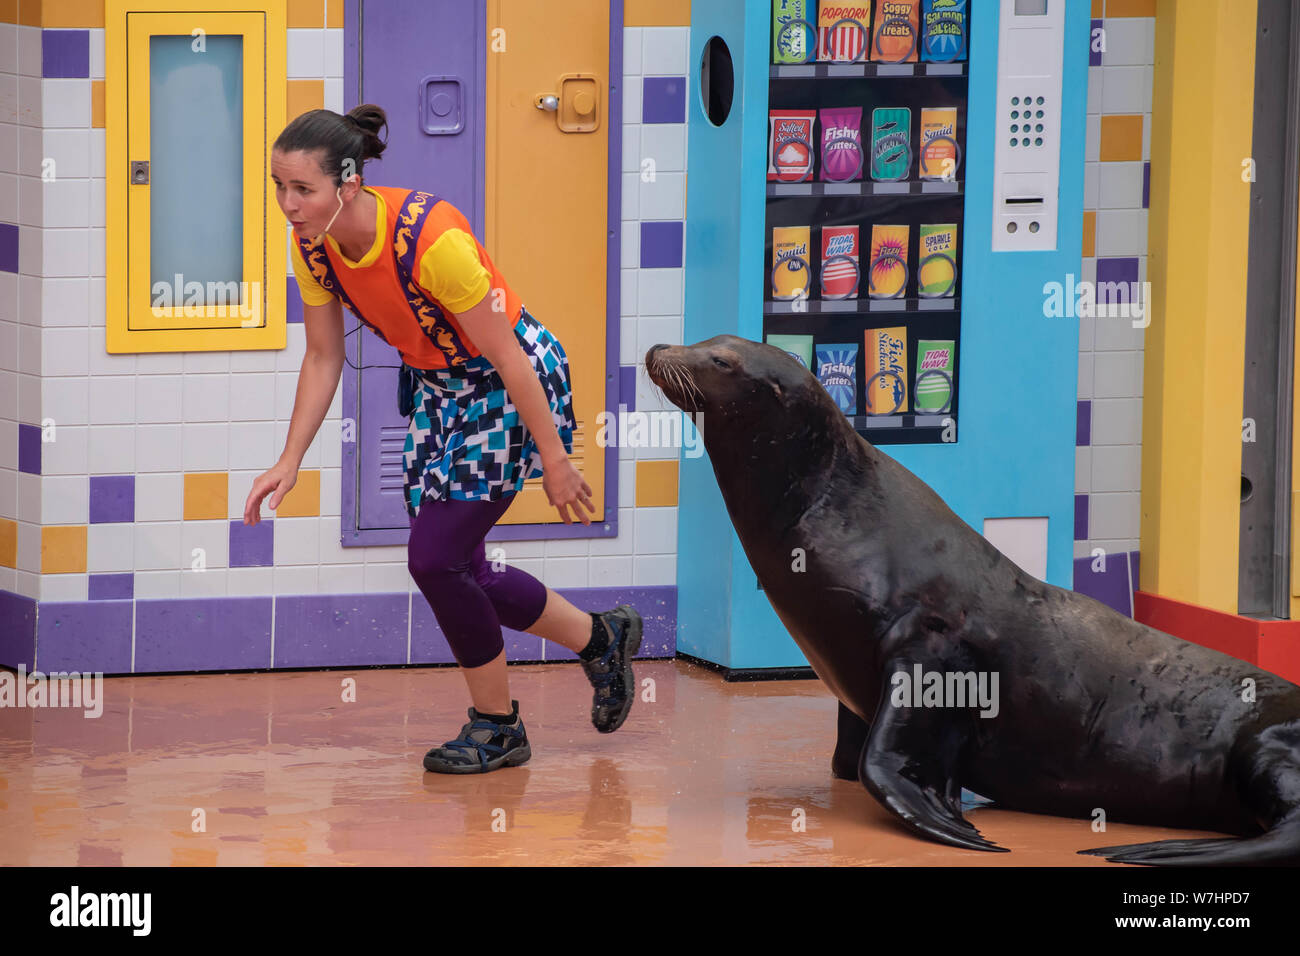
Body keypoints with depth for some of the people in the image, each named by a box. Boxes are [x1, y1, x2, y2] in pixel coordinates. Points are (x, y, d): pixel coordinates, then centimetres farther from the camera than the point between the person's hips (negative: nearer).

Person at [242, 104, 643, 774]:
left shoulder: (431, 237, -34)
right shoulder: (312, 246, -13)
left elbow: (504, 354, -26)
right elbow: (323, 357, 1)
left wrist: (553, 458, -19)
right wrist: (291, 459, -7)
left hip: (507, 384, -7)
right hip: (432, 384, 7)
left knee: (434, 559, -13)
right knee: (458, 574, 10)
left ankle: (496, 727, 8)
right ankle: (599, 638, 35)